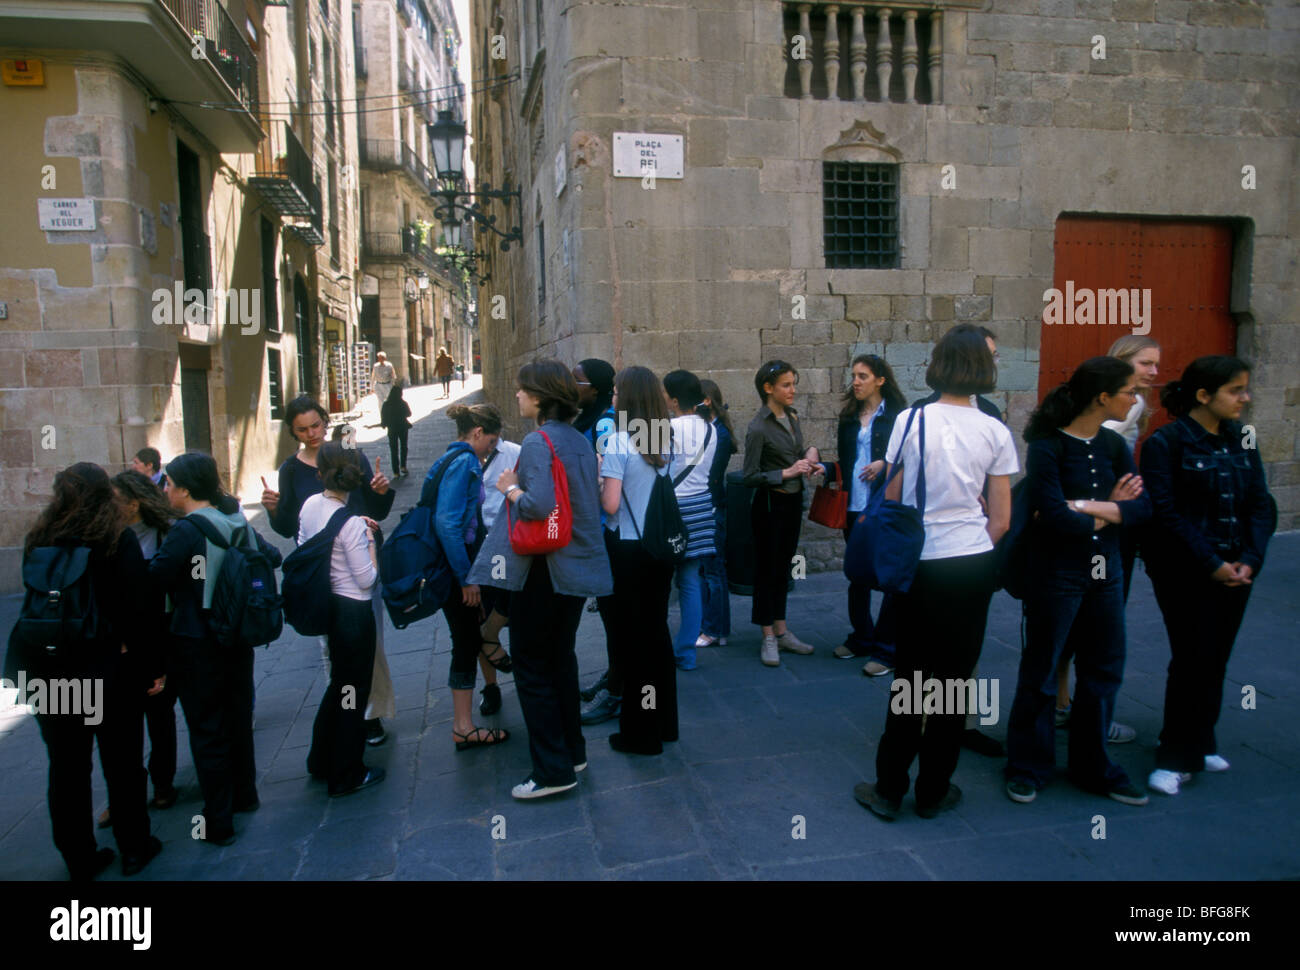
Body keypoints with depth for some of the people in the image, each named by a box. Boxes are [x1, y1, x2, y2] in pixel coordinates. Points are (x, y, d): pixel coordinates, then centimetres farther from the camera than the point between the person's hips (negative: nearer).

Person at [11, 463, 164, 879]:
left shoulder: (38, 540, 0)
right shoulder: (118, 538, -11)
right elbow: (136, 607, -13)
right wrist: (152, 665, -7)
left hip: (48, 671, 3)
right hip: (109, 669, -3)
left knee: (66, 768, 14)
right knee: (122, 762, 11)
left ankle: (79, 859, 25)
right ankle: (133, 848, 23)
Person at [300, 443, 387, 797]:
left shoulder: (311, 505, -2)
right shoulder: (350, 521, -23)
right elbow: (367, 579, -19)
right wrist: (370, 538, -7)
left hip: (325, 605, 8)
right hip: (353, 610, -8)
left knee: (340, 682, 25)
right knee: (352, 690, 7)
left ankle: (320, 760, 38)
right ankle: (347, 776, 21)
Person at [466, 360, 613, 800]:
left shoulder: (538, 442, -17)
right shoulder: (580, 440, 9)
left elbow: (540, 504, -30)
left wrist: (511, 488, -11)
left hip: (545, 569, -8)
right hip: (580, 564, 9)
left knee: (532, 666, 3)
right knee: (561, 658, 20)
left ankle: (553, 769, 9)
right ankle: (572, 752, 30)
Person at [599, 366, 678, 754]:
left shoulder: (618, 442, -16)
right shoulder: (668, 441, 3)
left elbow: (611, 505, -19)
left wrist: (597, 477, 0)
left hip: (628, 549, -6)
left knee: (630, 636, 6)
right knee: (656, 629, 18)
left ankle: (641, 733, 15)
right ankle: (665, 722, 30)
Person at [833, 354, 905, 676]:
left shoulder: (897, 415, -4)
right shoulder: (849, 417, 12)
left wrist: (885, 463, -19)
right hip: (854, 505, 6)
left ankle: (886, 649, 8)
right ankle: (861, 637, 29)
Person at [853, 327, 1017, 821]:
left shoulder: (910, 421, -5)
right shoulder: (995, 432, -2)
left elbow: (889, 502, -1)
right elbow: (1000, 518, 1)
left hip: (919, 564, -1)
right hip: (973, 566, 1)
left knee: (909, 677, 9)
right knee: (956, 678, 10)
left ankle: (889, 790, 17)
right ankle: (933, 790, 22)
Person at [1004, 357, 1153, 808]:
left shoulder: (1113, 445, 6)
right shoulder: (1047, 446, -15)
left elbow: (1143, 506, -3)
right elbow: (1053, 516, -23)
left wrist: (1086, 507, -19)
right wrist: (1107, 515, -8)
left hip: (1105, 573, 7)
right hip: (1056, 573, -7)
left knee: (1103, 671, 14)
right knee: (1040, 672, 6)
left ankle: (1093, 767, 31)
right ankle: (1027, 767, 23)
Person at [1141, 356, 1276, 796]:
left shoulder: (1241, 440, 7)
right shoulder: (1165, 443, -10)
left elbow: (1261, 505, 6)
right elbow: (1165, 514, -15)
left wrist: (1249, 560, -7)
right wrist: (1211, 563, -16)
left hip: (1235, 570, 6)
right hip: (1185, 572, -5)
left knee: (1216, 659, 11)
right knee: (1193, 659, -3)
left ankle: (1200, 743, 29)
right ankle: (1177, 758, 10)